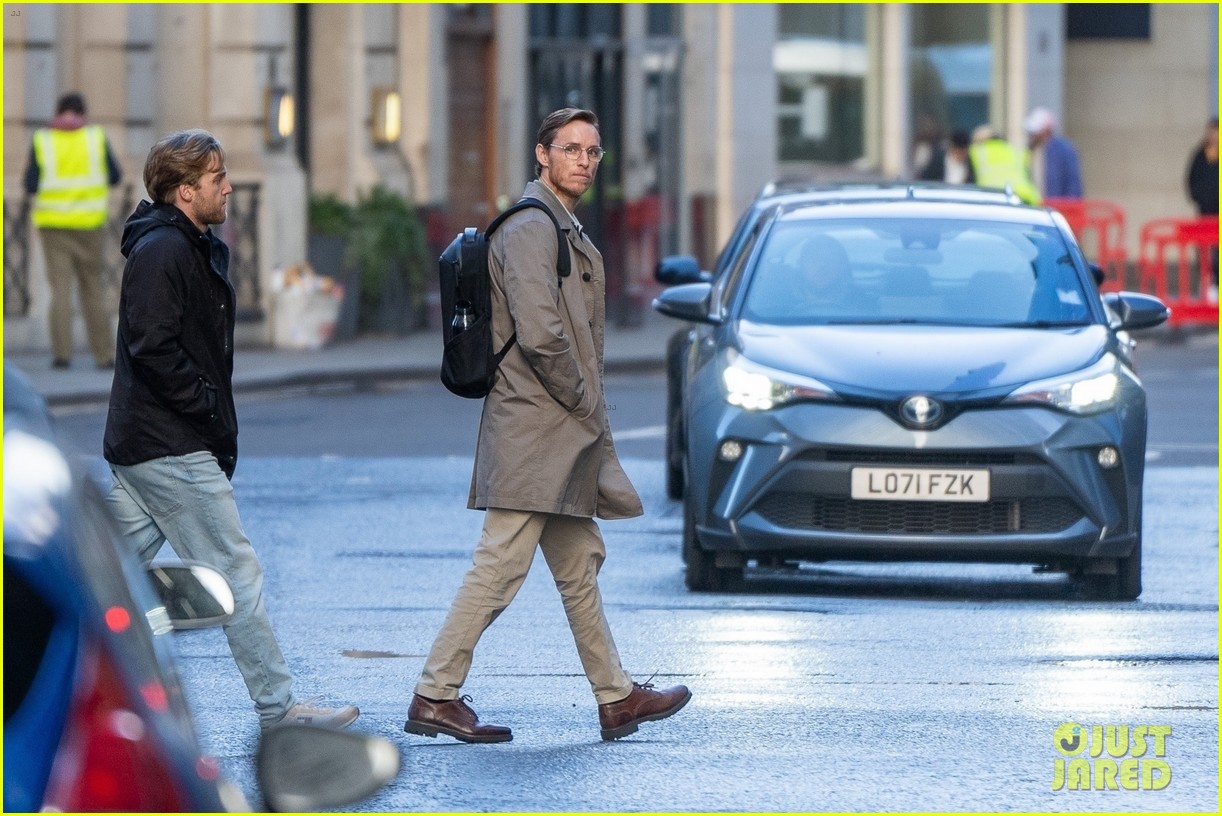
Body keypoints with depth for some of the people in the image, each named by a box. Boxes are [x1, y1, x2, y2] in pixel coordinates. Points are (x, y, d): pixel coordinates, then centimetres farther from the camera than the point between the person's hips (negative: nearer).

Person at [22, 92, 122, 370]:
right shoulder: (96, 138, -1)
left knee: (60, 287, 0)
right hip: (89, 222, 0)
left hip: (53, 222, 0)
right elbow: (115, 177, 4)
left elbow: (31, 185, -5)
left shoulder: (42, 141, -3)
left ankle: (61, 352, -9)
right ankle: (104, 354, 6)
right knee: (93, 286, 8)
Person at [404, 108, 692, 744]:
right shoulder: (531, 228, -14)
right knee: (501, 566, -9)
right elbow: (539, 334, -23)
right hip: (533, 431, -11)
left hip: (564, 435, 11)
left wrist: (587, 411, 15)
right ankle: (436, 696, -6)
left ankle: (617, 697, 21)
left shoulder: (563, 228, 19)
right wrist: (584, 404, -13)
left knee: (579, 565, 15)